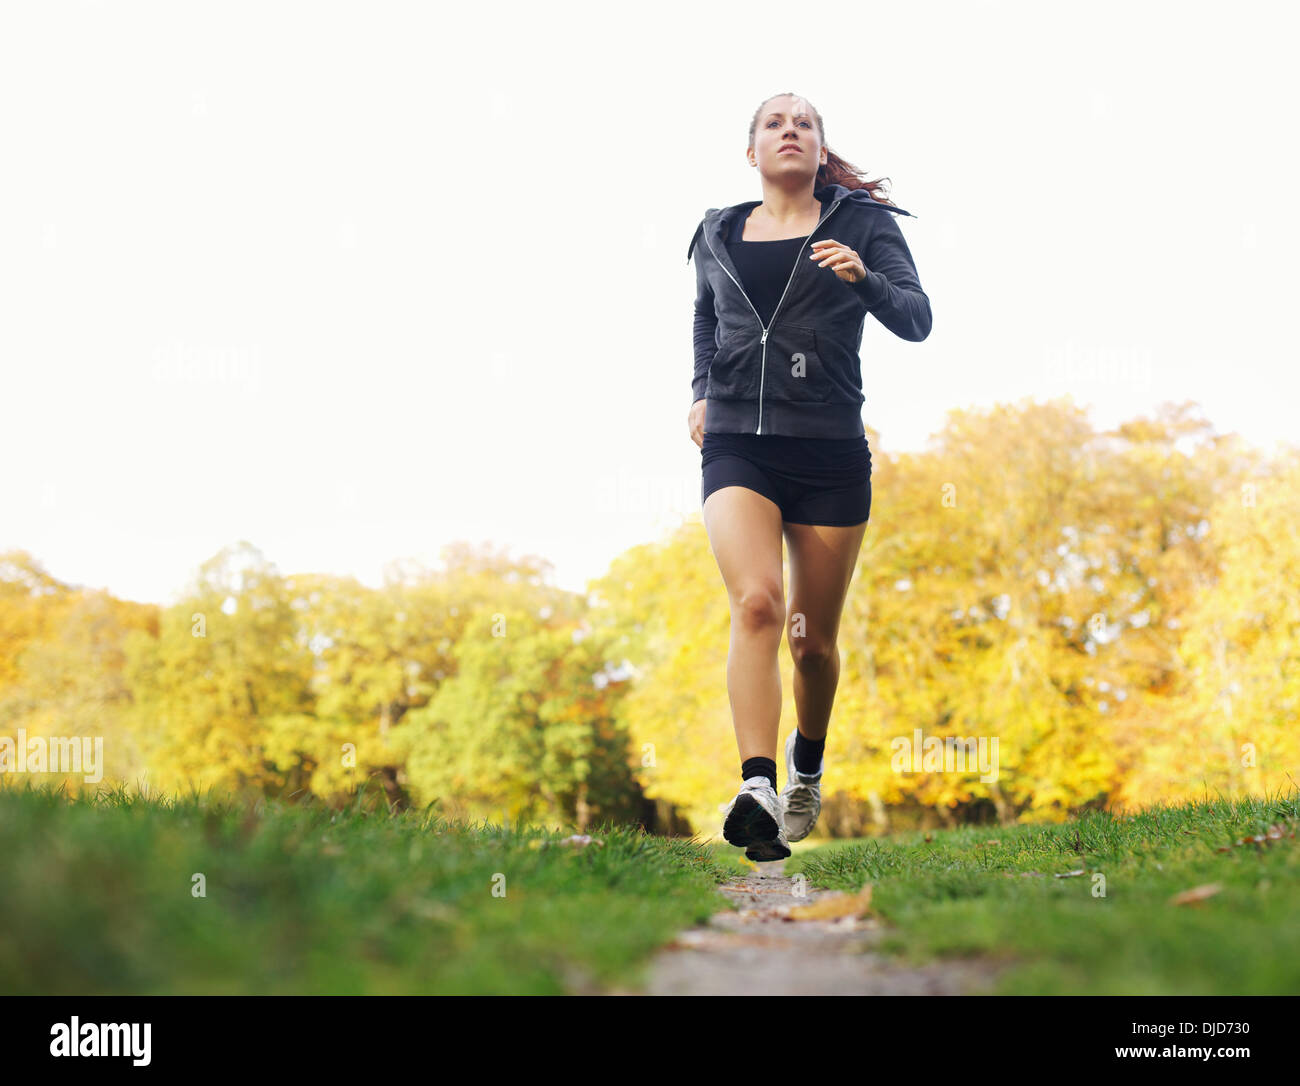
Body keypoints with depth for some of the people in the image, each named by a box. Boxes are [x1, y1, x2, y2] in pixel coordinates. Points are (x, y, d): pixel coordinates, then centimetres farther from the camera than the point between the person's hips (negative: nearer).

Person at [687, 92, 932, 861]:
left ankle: (807, 766, 36)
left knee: (814, 638, 7)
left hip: (831, 452, 0)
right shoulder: (718, 235, 13)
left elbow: (916, 320, -5)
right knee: (756, 602, -24)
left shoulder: (861, 223, 6)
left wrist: (863, 278, -24)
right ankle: (757, 791, -33)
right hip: (737, 446, 1)